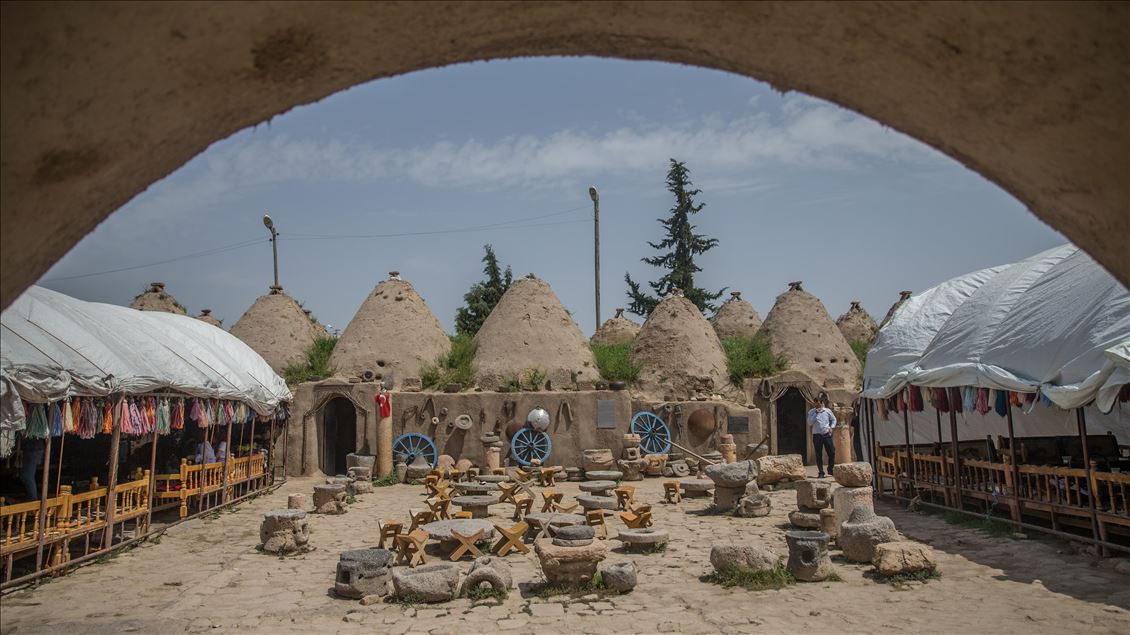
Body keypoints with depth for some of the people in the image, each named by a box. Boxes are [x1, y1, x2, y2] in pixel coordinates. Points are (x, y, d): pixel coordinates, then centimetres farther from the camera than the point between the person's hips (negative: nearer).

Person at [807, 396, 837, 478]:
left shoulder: (827, 411, 5)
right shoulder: (811, 412, 1)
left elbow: (833, 419, 17)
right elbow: (810, 422, -11)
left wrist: (831, 427, 2)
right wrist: (816, 413, -13)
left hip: (827, 434, 1)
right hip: (817, 435, -1)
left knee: (832, 452, 1)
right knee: (819, 455, 1)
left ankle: (831, 469, 20)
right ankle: (821, 472, 8)